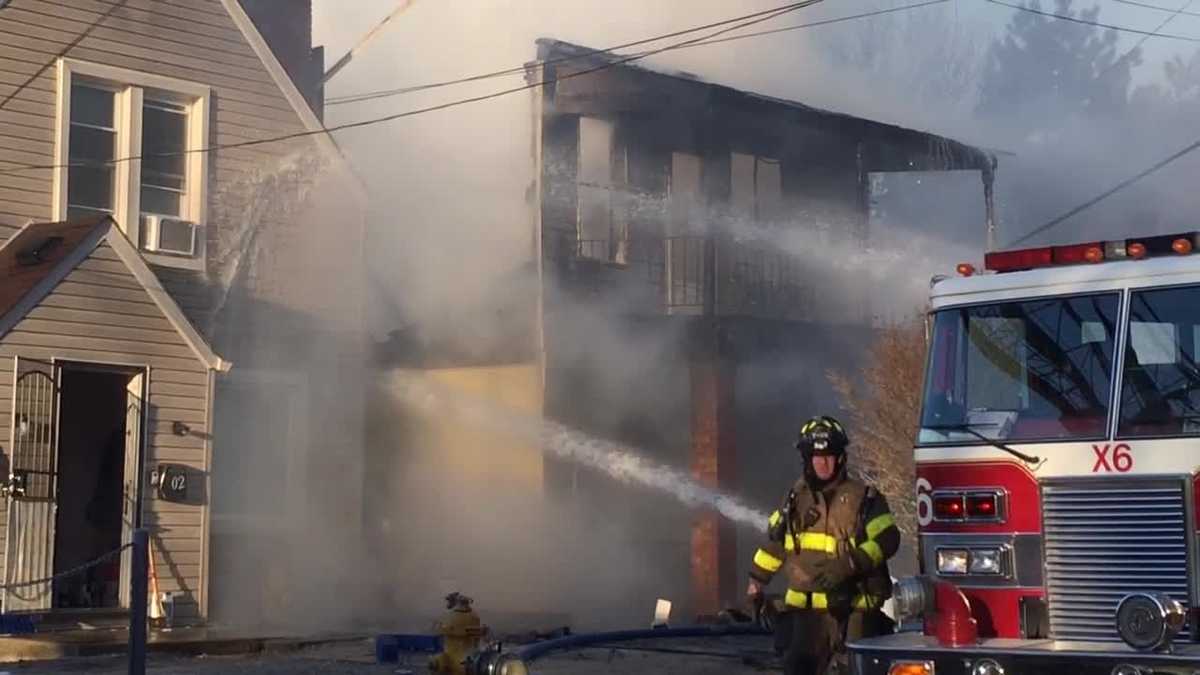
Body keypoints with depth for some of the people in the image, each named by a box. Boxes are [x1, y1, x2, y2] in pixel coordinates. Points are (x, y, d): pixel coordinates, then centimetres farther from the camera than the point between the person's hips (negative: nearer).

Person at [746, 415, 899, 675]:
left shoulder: (863, 498, -4)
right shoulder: (797, 497, 11)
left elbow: (887, 540, -12)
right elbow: (775, 539, 22)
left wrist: (848, 565, -23)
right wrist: (758, 580, 26)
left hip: (855, 608, -3)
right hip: (807, 607, 3)